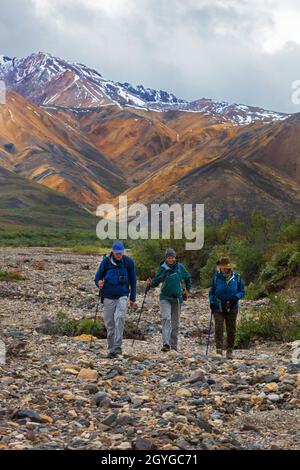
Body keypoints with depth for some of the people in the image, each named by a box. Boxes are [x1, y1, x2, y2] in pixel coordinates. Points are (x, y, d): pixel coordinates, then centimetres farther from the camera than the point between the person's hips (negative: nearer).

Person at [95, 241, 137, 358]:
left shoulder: (128, 262, 1)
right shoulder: (106, 261, -1)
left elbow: (133, 281, 9)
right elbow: (97, 277, 6)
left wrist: (132, 298, 9)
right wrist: (99, 282, -19)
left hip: (122, 296, -1)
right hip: (108, 297, 1)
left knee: (120, 318, -21)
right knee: (109, 322, 5)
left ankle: (117, 346, -19)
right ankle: (111, 349, 16)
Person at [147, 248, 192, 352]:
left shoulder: (180, 267, 1)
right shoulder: (162, 268, -6)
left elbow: (188, 278, 17)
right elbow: (156, 281, -2)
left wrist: (187, 289, 16)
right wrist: (151, 283, -21)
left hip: (177, 298, 3)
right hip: (165, 298, -3)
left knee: (175, 322, 10)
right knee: (166, 319, -18)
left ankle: (174, 344, 21)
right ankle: (166, 343, -23)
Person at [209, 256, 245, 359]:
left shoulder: (236, 277, -2)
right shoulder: (216, 277, -1)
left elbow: (242, 291, 6)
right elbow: (212, 291, 10)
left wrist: (236, 297, -14)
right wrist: (211, 303, -2)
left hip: (232, 308, 1)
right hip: (218, 307, -1)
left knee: (231, 329, 6)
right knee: (219, 328, -10)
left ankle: (229, 351, 18)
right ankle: (219, 350, -10)